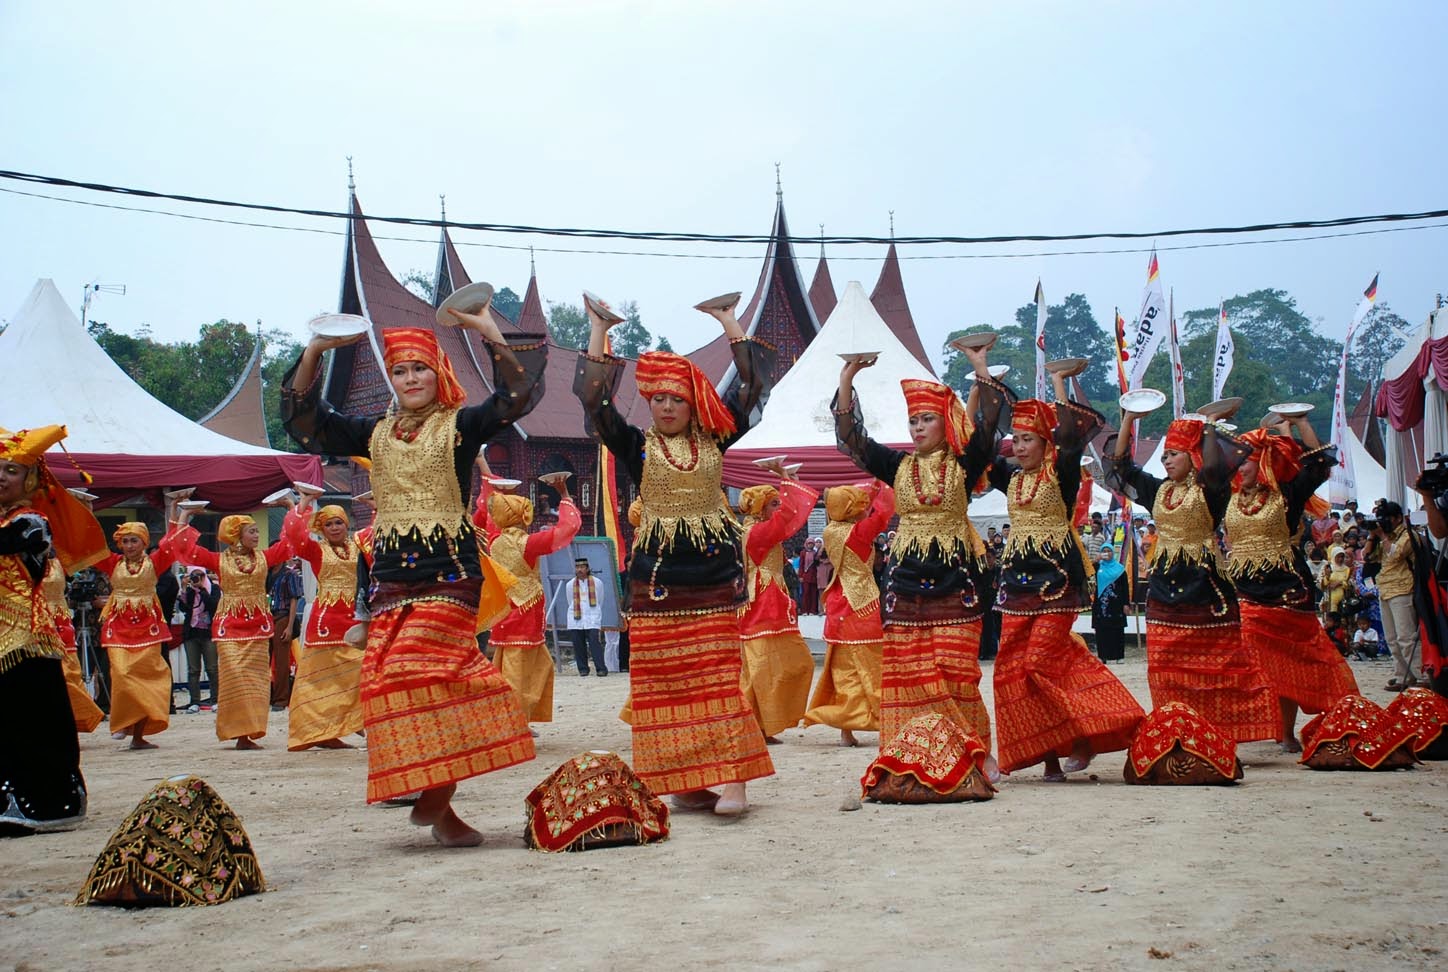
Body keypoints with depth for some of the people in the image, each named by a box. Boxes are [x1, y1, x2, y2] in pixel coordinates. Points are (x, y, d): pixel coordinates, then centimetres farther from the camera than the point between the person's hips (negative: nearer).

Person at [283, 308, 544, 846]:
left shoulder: (460, 424, 3)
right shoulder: (375, 432, 16)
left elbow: (516, 396, -10)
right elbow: (305, 419, 15)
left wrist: (489, 332, -16)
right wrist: (313, 352, 5)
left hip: (450, 569, -5)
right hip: (390, 572, 5)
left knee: (428, 673, -18)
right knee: (391, 680, -4)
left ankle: (436, 795, -12)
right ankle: (438, 806, 1)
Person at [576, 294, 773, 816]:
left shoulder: (714, 439, 7)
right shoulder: (637, 446, 4)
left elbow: (752, 386, 5)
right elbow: (594, 400, -7)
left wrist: (729, 322, 4)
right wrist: (599, 330, -7)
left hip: (715, 568, 0)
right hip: (658, 572, 0)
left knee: (719, 675, -6)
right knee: (664, 678, 0)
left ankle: (730, 777, -9)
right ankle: (685, 780, 7)